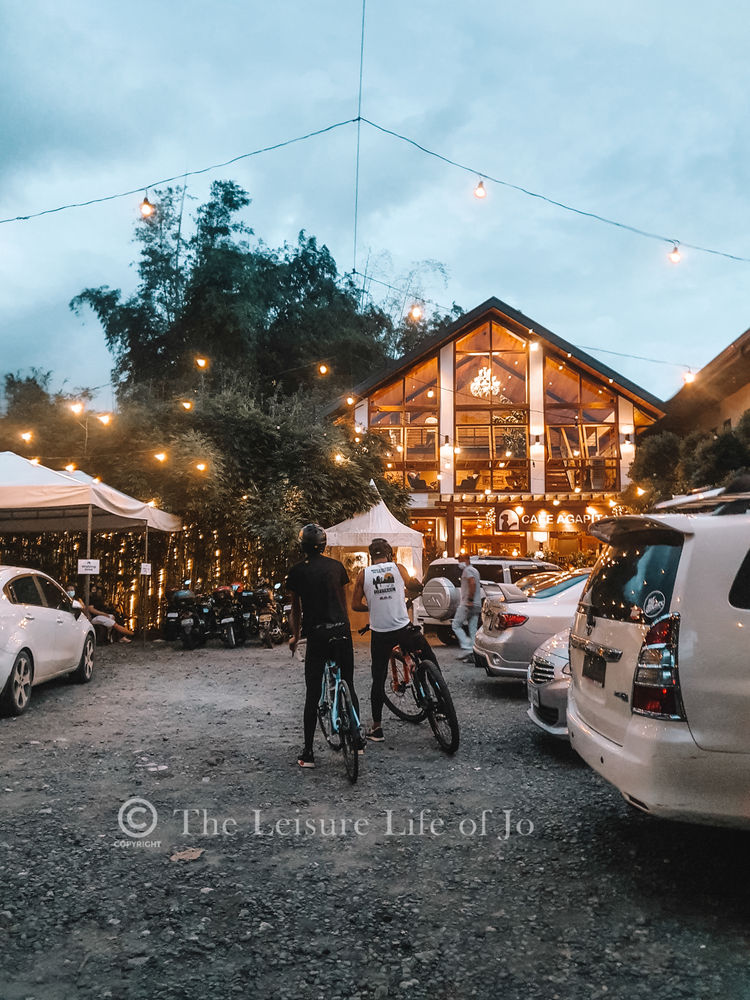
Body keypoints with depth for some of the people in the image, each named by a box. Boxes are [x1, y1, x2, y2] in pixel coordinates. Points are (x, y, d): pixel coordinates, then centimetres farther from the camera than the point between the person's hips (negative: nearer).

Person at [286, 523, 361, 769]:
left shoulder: (297, 571, 0)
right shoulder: (336, 566, 7)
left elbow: (296, 610, 6)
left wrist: (295, 637, 19)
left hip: (317, 635, -2)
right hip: (341, 631, 3)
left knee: (312, 694, 3)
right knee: (348, 686, 15)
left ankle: (308, 753, 5)